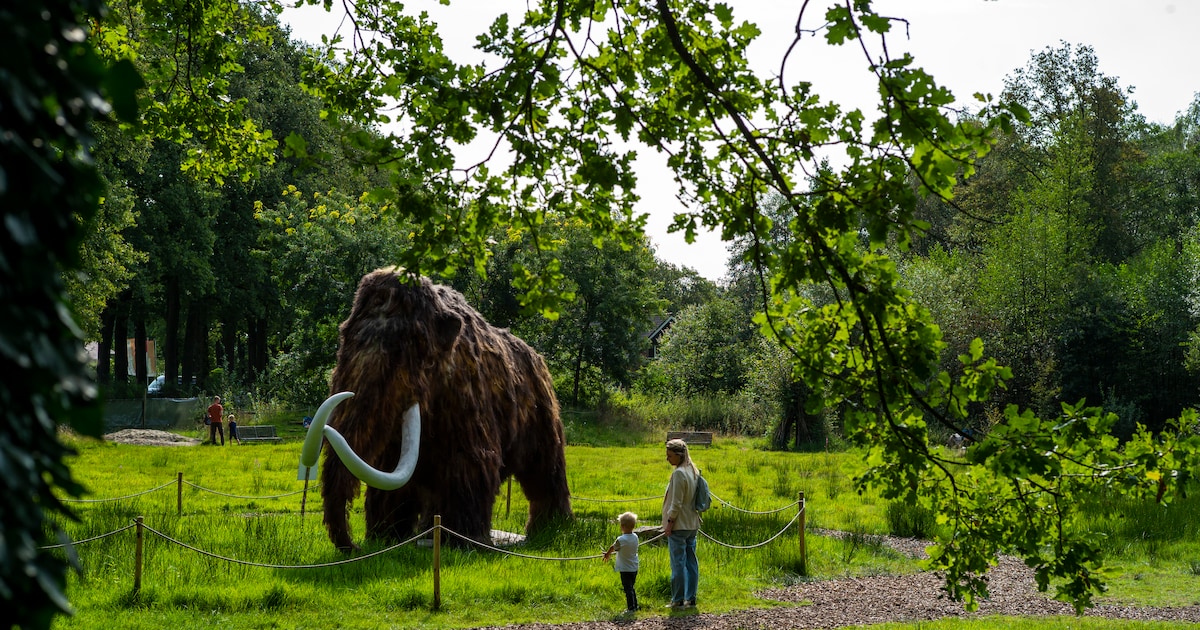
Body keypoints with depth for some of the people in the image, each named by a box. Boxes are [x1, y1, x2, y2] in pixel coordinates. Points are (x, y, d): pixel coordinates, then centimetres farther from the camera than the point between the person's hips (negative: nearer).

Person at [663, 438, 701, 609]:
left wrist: (669, 522, -13)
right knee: (691, 561, 10)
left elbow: (676, 503, -18)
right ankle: (690, 598, 13)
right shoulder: (694, 472, 11)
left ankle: (678, 600, -1)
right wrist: (697, 517, 19)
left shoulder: (679, 473, -16)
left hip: (679, 525, -9)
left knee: (678, 563, -4)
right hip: (692, 524, 9)